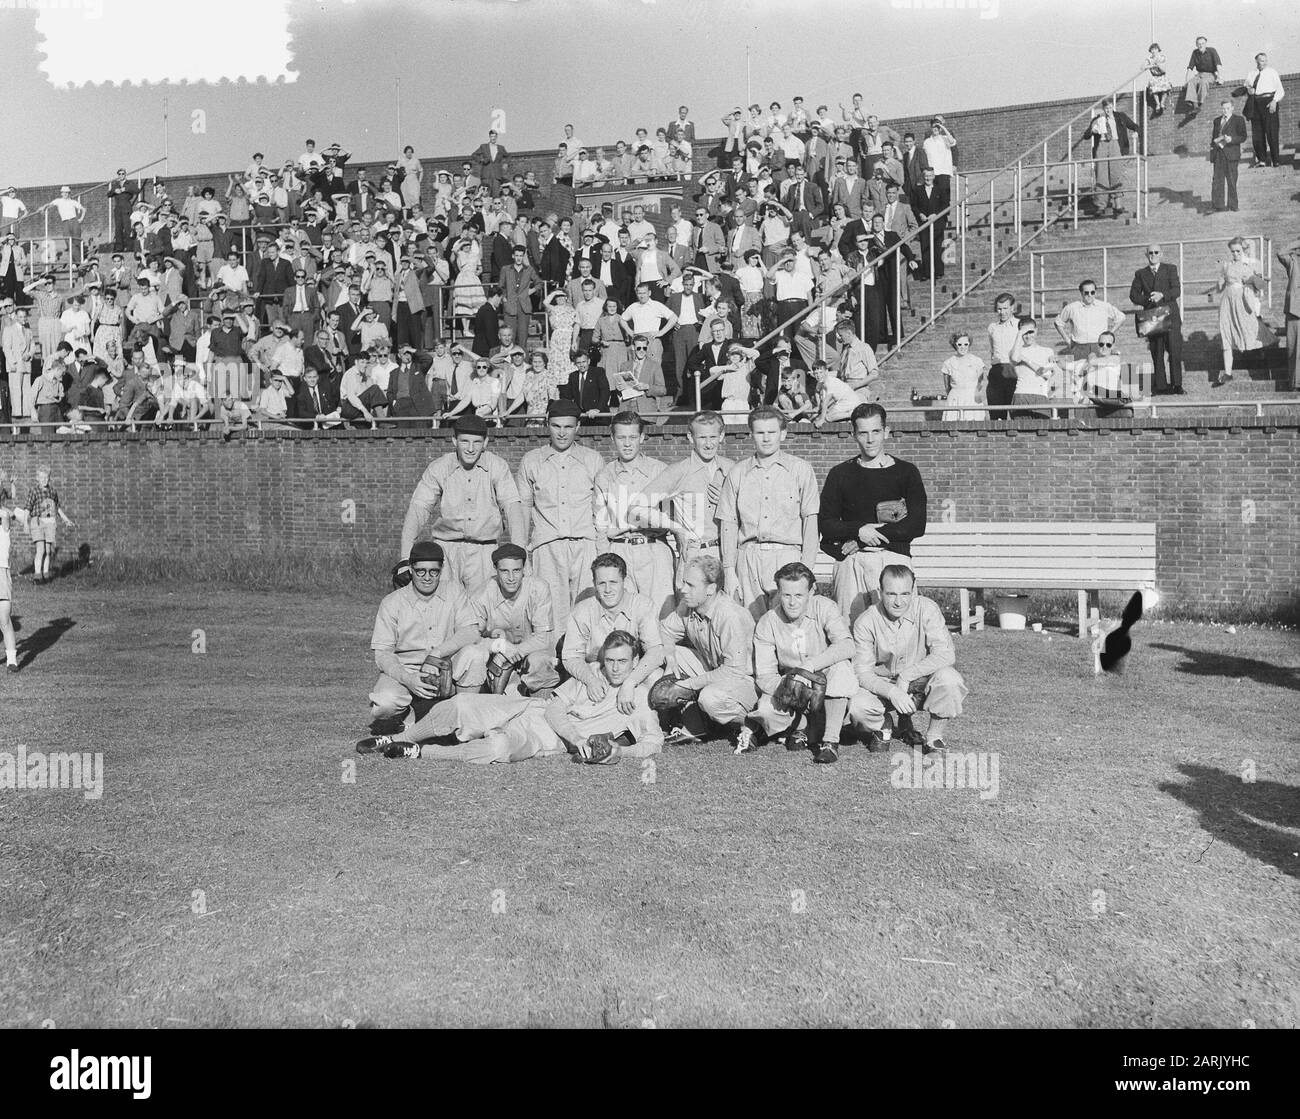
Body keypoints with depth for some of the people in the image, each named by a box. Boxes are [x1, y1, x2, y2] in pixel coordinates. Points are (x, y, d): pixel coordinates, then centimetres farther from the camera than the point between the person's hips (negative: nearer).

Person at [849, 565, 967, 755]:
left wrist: (906, 675, -29)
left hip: (922, 683, 0)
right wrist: (892, 691, -34)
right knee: (857, 707, -30)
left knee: (948, 678, -32)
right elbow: (862, 673, -15)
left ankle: (935, 737, -6)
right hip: (883, 686, 0)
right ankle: (881, 728, 8)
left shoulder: (927, 609, -16)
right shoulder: (865, 623, -15)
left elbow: (946, 654, -24)